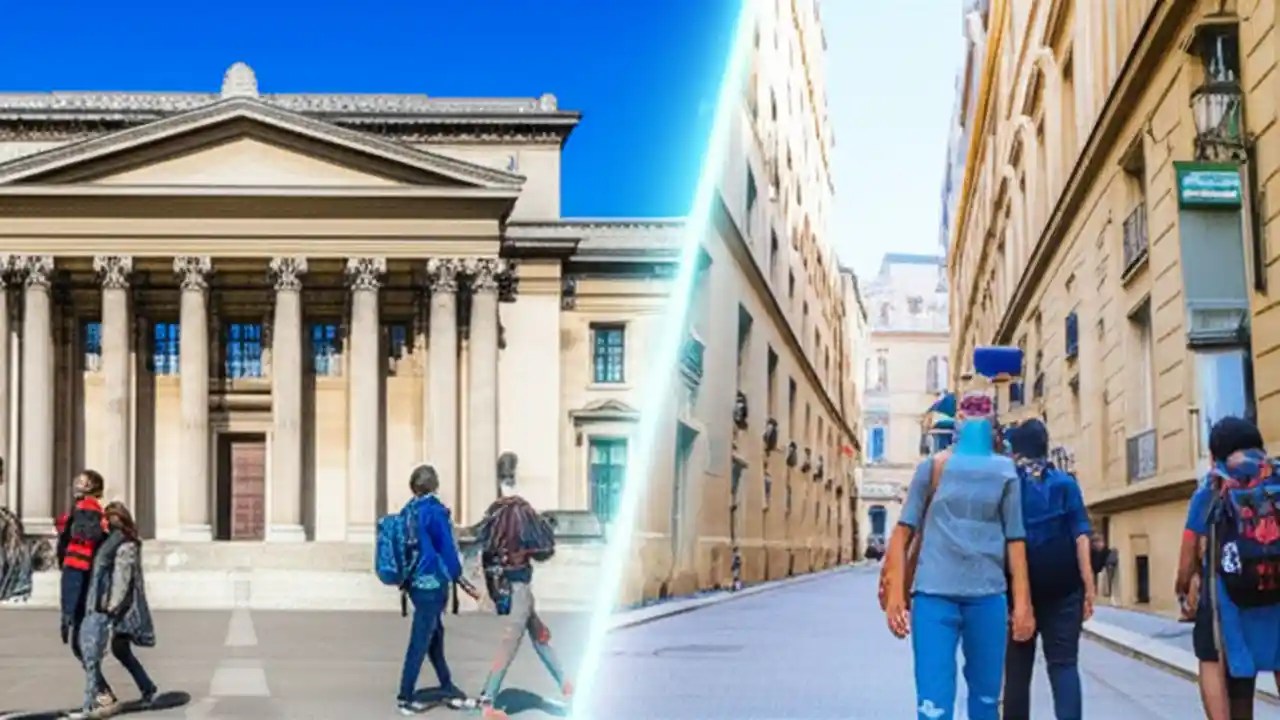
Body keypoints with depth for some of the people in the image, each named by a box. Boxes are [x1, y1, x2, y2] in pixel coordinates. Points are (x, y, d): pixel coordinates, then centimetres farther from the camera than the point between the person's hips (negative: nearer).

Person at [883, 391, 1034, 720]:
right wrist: (895, 593, -5)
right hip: (934, 594, -3)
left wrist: (1022, 602, 3)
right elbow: (904, 530, 3)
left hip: (987, 597, 3)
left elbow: (1014, 538, 10)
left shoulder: (1005, 471, 10)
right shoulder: (934, 466, 5)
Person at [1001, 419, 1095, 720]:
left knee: (1017, 668, 9)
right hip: (1062, 588, 0)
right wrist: (1088, 587, -3)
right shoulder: (1065, 483, 2)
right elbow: (1080, 537, -5)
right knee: (1064, 663, 1)